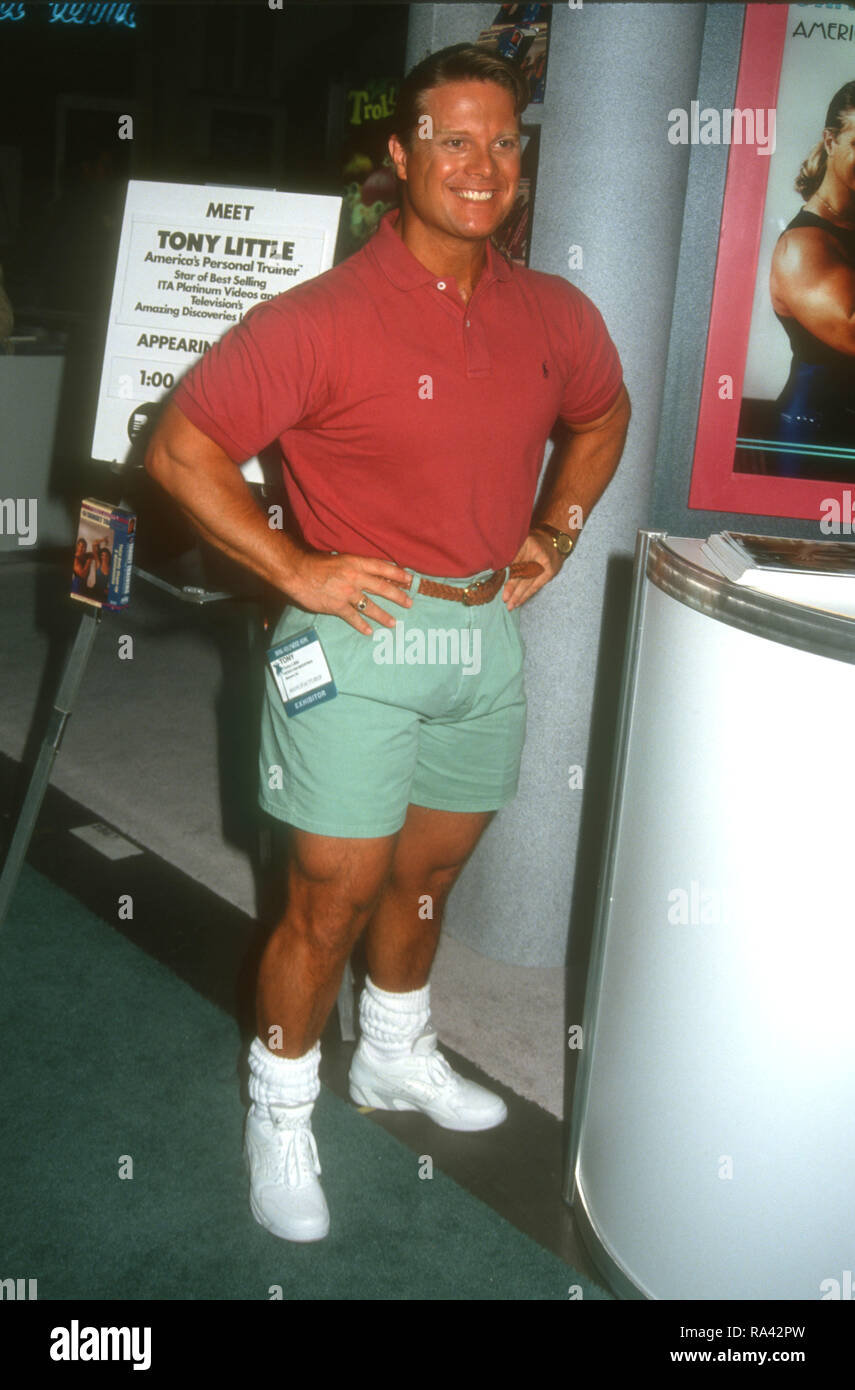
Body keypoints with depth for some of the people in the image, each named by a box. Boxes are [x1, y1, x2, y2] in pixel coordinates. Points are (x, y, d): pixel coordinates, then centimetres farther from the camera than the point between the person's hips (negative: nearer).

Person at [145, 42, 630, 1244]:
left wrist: (555, 527, 12)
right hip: (364, 638, -5)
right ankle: (281, 1117, 25)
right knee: (331, 903, 2)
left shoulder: (553, 317, 3)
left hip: (489, 634, 6)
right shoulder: (324, 319, -14)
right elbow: (181, 448, -13)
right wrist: (294, 568, -16)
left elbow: (602, 414, 24)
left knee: (428, 874, 20)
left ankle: (397, 1057, 44)